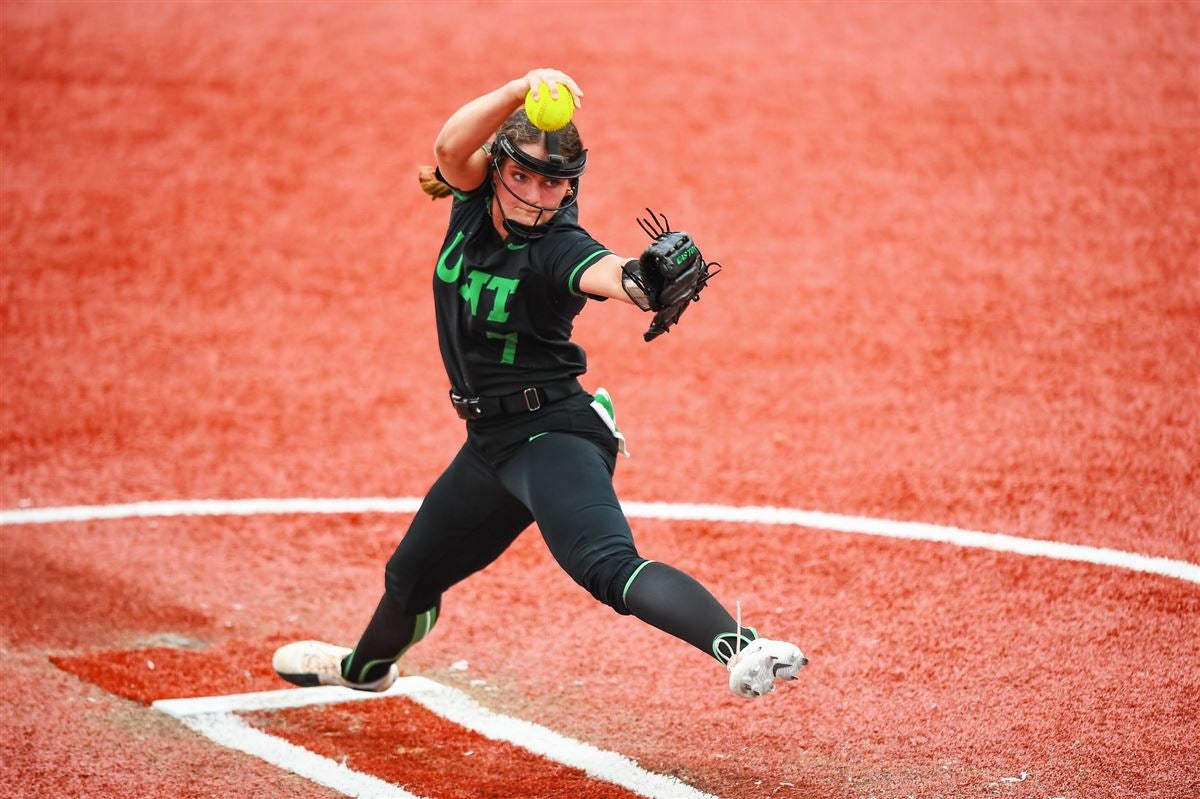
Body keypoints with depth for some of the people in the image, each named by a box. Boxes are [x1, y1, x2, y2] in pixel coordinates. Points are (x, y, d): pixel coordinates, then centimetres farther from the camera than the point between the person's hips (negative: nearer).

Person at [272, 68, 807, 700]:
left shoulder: (558, 248, -20)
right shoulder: (476, 199, -3)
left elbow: (603, 272, -42)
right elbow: (451, 146, -23)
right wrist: (521, 91, -41)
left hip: (553, 433, -7)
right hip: (494, 438, 7)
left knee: (608, 567, -33)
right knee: (411, 574, 27)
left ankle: (742, 648, -50)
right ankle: (365, 666, 57)